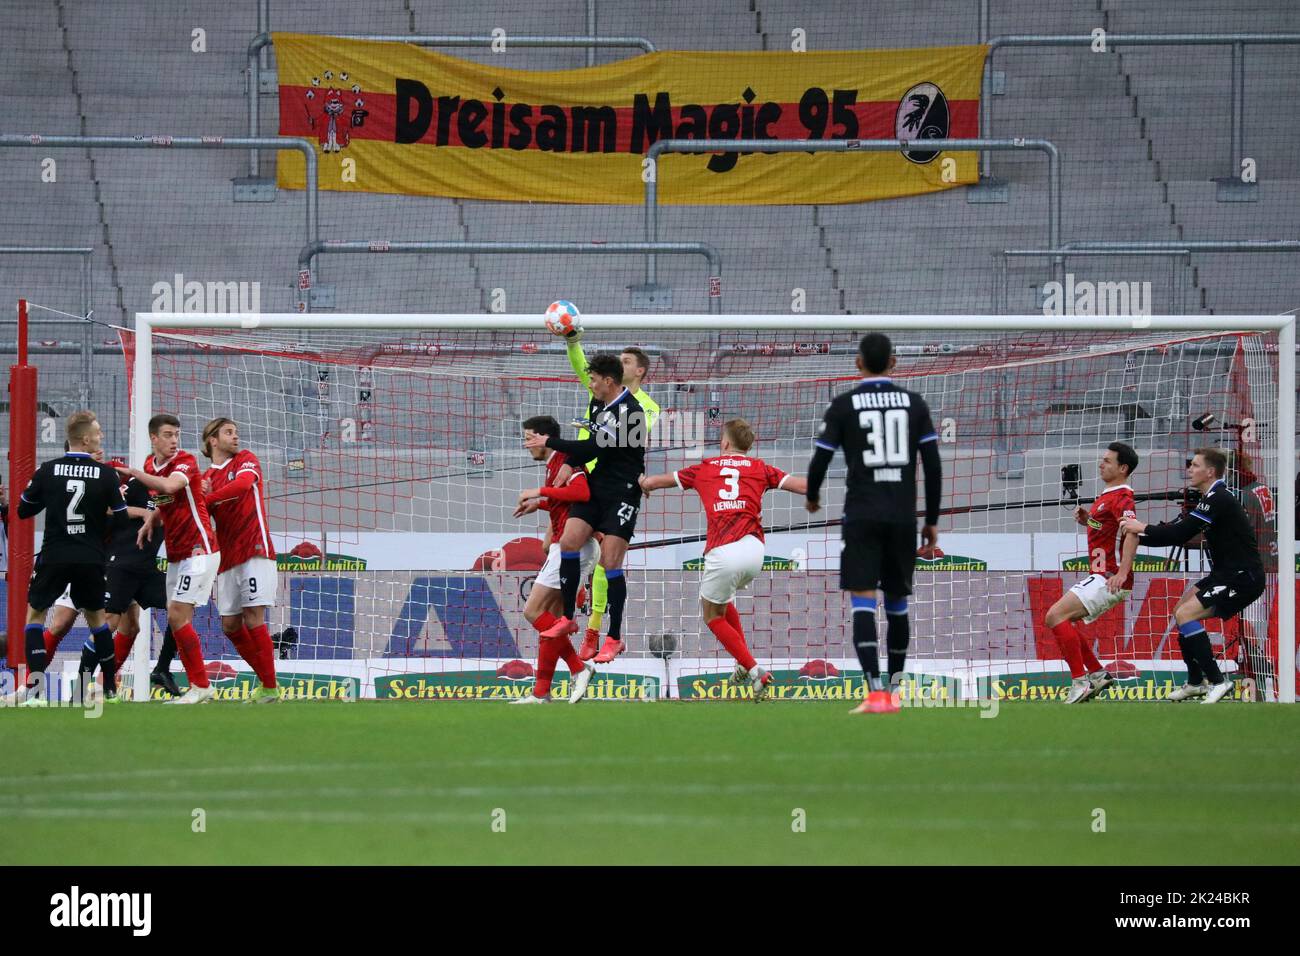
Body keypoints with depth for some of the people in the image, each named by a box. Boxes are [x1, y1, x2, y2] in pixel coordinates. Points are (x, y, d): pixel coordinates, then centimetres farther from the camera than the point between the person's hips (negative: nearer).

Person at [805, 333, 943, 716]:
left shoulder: (844, 406, -1)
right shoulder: (914, 404, 6)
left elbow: (820, 459, 1)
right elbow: (933, 465, 5)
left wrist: (812, 497, 23)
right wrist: (932, 520, 13)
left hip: (862, 515, -3)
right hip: (903, 516, 3)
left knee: (862, 600, -8)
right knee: (897, 602, 15)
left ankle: (875, 692, -23)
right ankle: (892, 690, 24)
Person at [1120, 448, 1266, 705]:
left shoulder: (1218, 500, -18)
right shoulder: (1212, 499, 14)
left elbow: (1180, 533, -22)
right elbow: (1180, 532, 13)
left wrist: (1143, 529, -10)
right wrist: (1139, 536, 4)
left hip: (1243, 577, -11)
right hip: (1226, 573, 11)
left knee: (1185, 614, -19)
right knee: (1181, 612, 16)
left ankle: (1217, 681, -17)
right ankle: (1196, 683, 24)